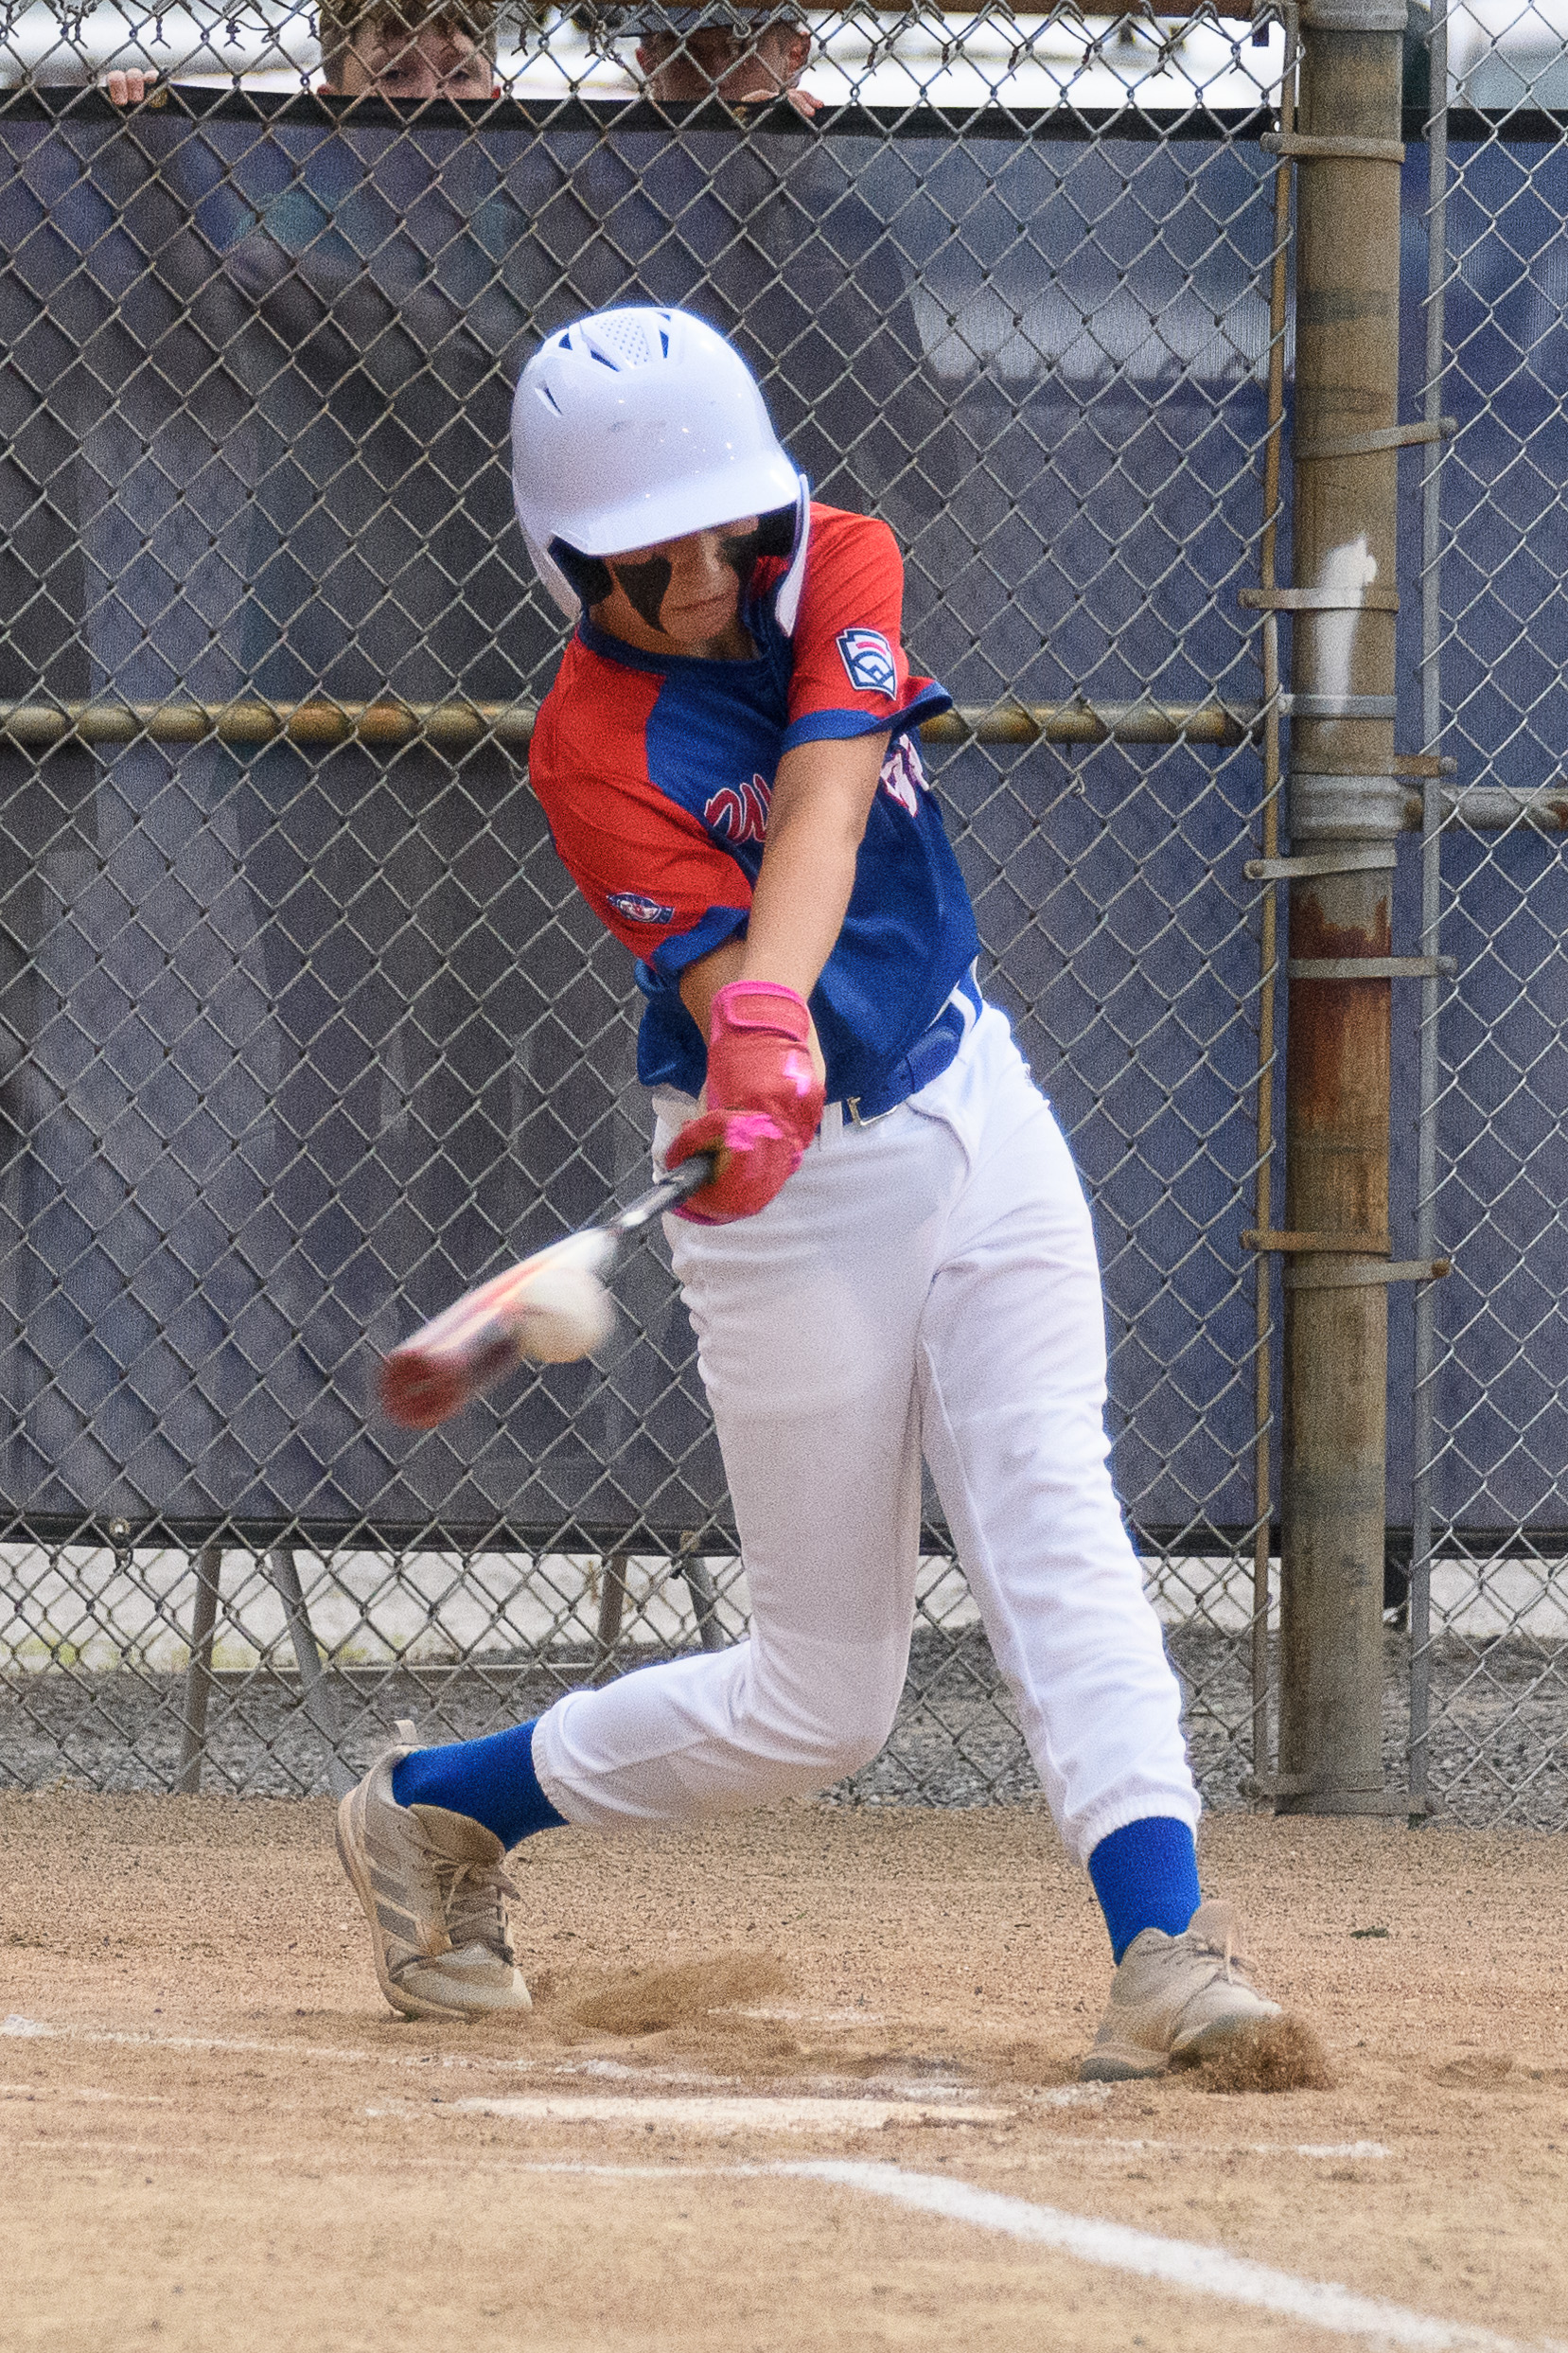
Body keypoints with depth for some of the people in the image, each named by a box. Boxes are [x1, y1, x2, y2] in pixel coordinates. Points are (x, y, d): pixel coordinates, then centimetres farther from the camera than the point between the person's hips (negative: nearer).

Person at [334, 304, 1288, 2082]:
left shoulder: (839, 567, -5)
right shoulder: (598, 754, -18)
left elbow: (823, 816, -23)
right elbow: (723, 989, -27)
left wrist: (770, 1017, -41)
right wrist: (768, 1072, -51)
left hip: (971, 1109, 4)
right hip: (800, 1187, -4)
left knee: (1053, 1531, -16)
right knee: (821, 1700, 3)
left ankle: (1165, 1943, -28)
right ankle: (434, 1808, 24)